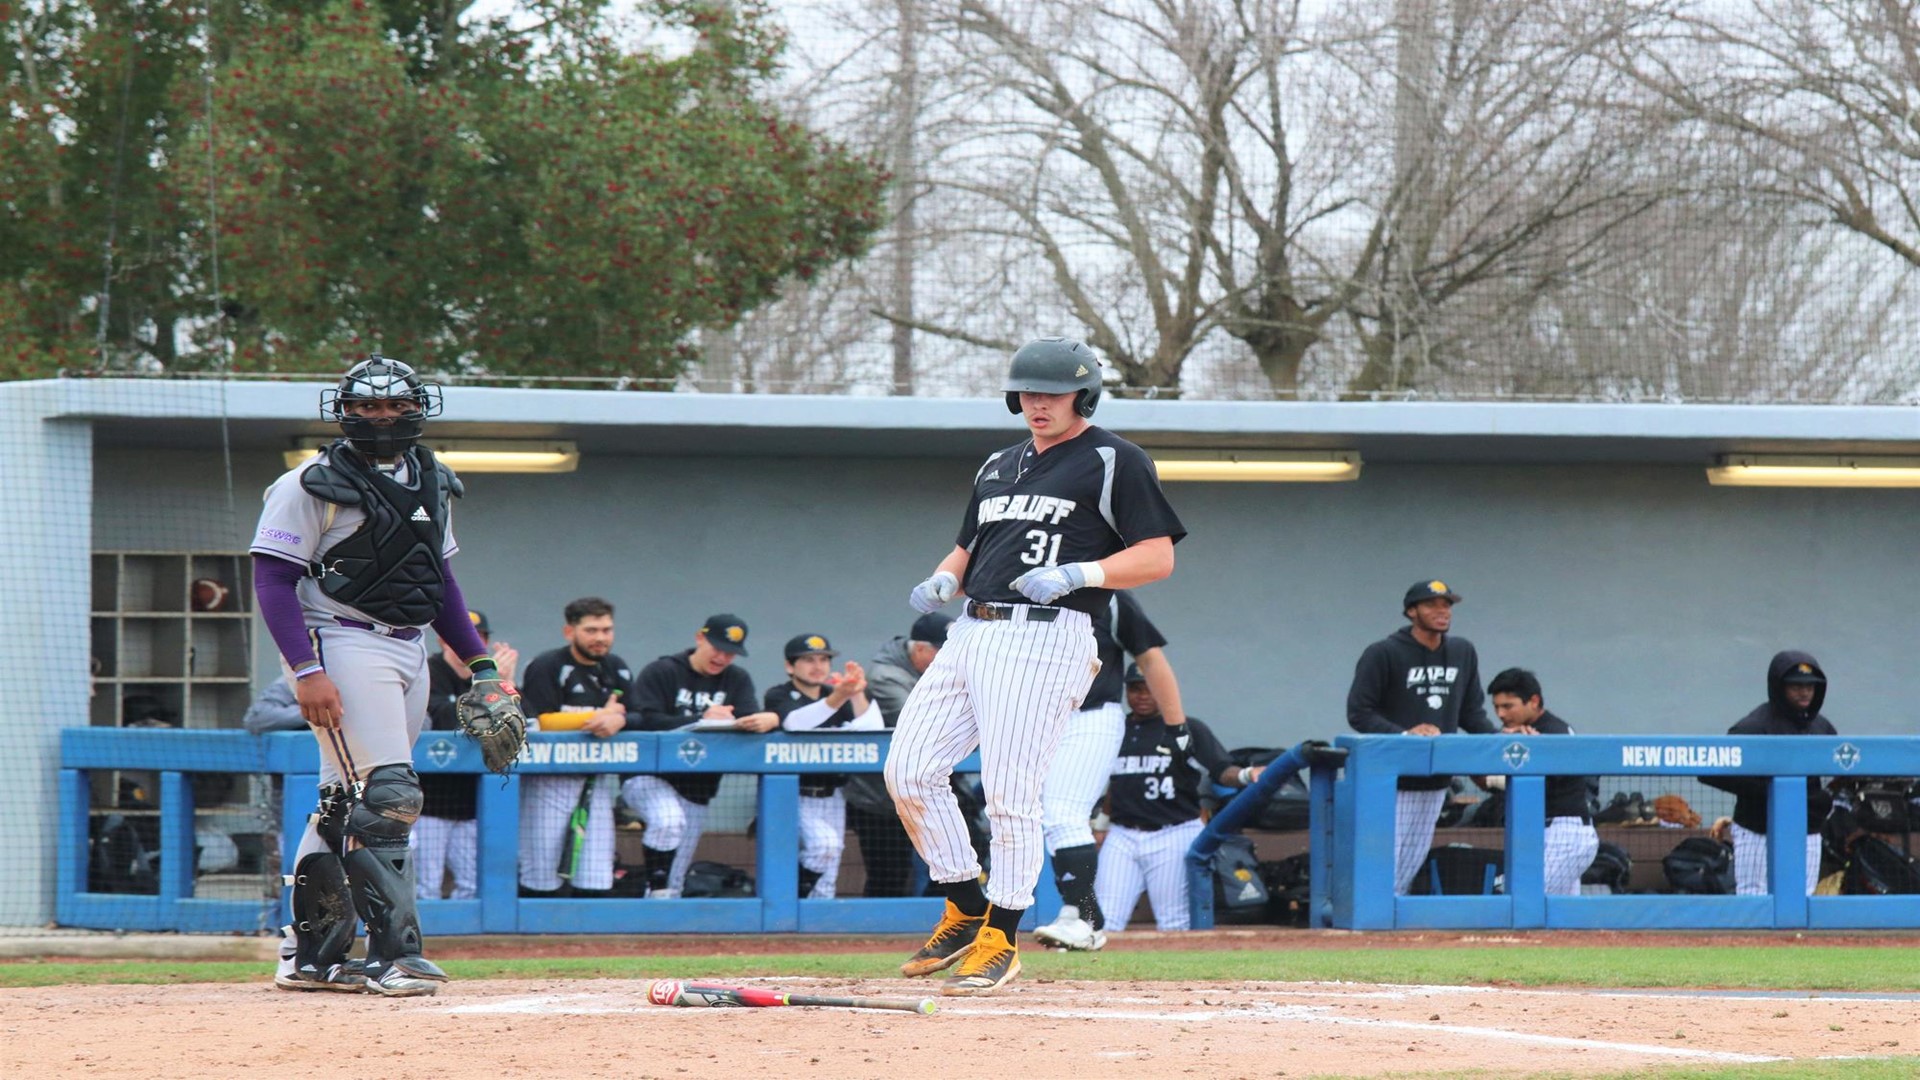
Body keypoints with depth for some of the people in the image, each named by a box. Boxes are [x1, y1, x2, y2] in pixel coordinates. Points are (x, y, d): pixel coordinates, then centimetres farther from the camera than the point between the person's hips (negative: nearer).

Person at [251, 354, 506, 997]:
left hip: (410, 651, 7)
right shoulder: (313, 484, -6)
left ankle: (310, 957, 15)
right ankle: (394, 954, -17)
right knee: (387, 794, -17)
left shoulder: (430, 484, 16)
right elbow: (273, 580, -10)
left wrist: (481, 667, 17)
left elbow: (440, 578, 23)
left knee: (346, 803, 10)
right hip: (341, 647, -7)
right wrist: (307, 672, -20)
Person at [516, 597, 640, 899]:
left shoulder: (616, 670, 14)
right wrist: (599, 717, -10)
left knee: (597, 885, 1)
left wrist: (618, 720, -22)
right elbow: (538, 722, -16)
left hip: (597, 780, 5)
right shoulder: (547, 668, -5)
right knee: (543, 884, -7)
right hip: (549, 780, -5)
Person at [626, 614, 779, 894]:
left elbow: (748, 724, -8)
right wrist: (701, 720, -27)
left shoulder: (737, 680, 8)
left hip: (695, 792, 5)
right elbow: (647, 722, -19)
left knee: (675, 884, 5)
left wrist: (770, 720, -33)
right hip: (648, 777, -5)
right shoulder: (660, 673, -5)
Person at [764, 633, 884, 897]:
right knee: (824, 842, -30)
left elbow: (873, 730, -6)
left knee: (826, 887, 4)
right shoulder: (778, 696, -4)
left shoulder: (838, 698, 11)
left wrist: (858, 694, -22)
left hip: (830, 798, 5)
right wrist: (836, 698, -42)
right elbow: (795, 723, -27)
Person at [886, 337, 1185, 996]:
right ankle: (966, 912, 12)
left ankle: (1000, 941, 0)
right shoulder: (998, 467, 24)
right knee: (909, 770, -1)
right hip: (973, 634, 8)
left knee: (1009, 793, -11)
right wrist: (943, 582, 7)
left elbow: (1158, 557, -5)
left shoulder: (1114, 461, 2)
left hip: (1045, 638, -8)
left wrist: (1075, 574, -18)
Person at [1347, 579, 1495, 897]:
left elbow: (1472, 712, 14)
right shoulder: (1383, 654, -9)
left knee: (1412, 866, 8)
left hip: (1435, 783, 6)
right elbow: (1359, 713, -12)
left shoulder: (1463, 653, 9)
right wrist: (1403, 734, -26)